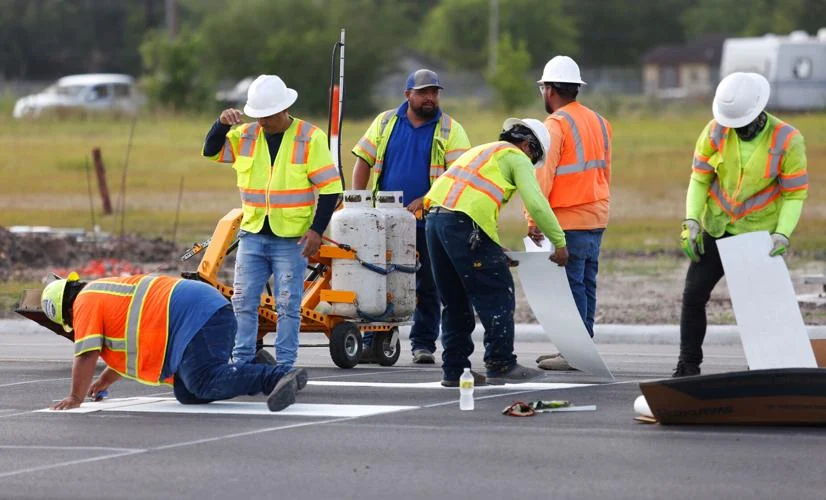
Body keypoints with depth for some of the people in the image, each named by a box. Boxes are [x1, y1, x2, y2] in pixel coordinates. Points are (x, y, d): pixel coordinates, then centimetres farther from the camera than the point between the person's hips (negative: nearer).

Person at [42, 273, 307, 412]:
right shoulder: (106, 292, 34)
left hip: (194, 317, -9)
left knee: (204, 383, -24)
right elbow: (128, 346, 46)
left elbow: (87, 355, -2)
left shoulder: (85, 302, 4)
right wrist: (104, 381, 52)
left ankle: (279, 376, -40)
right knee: (187, 395, 6)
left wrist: (75, 397, 8)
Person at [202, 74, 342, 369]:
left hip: (292, 238, -4)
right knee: (243, 300, 2)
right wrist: (222, 124, -12)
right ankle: (242, 362, 7)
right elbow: (211, 151, 7)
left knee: (288, 306, -1)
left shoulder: (311, 138, -6)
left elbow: (330, 188, -6)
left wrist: (317, 229, -14)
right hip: (252, 234, 4)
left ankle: (284, 367, 3)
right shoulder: (246, 135, 5)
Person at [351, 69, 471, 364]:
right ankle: (373, 341, 6)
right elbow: (363, 162, 10)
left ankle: (423, 344, 10)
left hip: (429, 222, -1)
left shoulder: (450, 130, 3)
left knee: (427, 286, 3)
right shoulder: (385, 122, 10)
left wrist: (425, 201, -17)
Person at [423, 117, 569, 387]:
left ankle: (454, 369, 15)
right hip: (465, 224, -8)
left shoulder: (480, 152, 34)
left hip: (435, 216, 8)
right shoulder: (517, 158, 8)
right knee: (497, 295, 0)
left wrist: (496, 251, 33)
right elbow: (536, 204, -4)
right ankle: (501, 364, 0)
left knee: (455, 301, 15)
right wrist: (560, 243, 3)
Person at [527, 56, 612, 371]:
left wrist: (534, 219, -16)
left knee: (571, 285, -7)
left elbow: (542, 176, -16)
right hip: (597, 217, 8)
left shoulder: (556, 125, -10)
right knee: (586, 283, 11)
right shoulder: (599, 122, 16)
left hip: (568, 220, -8)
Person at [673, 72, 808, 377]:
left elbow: (795, 193, -12)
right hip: (717, 229, 3)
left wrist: (783, 234, -24)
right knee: (694, 295, 2)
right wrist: (692, 220, -14)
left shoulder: (787, 140, -17)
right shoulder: (716, 131, -10)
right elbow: (699, 178, -3)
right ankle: (688, 368, 13)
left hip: (760, 234, -3)